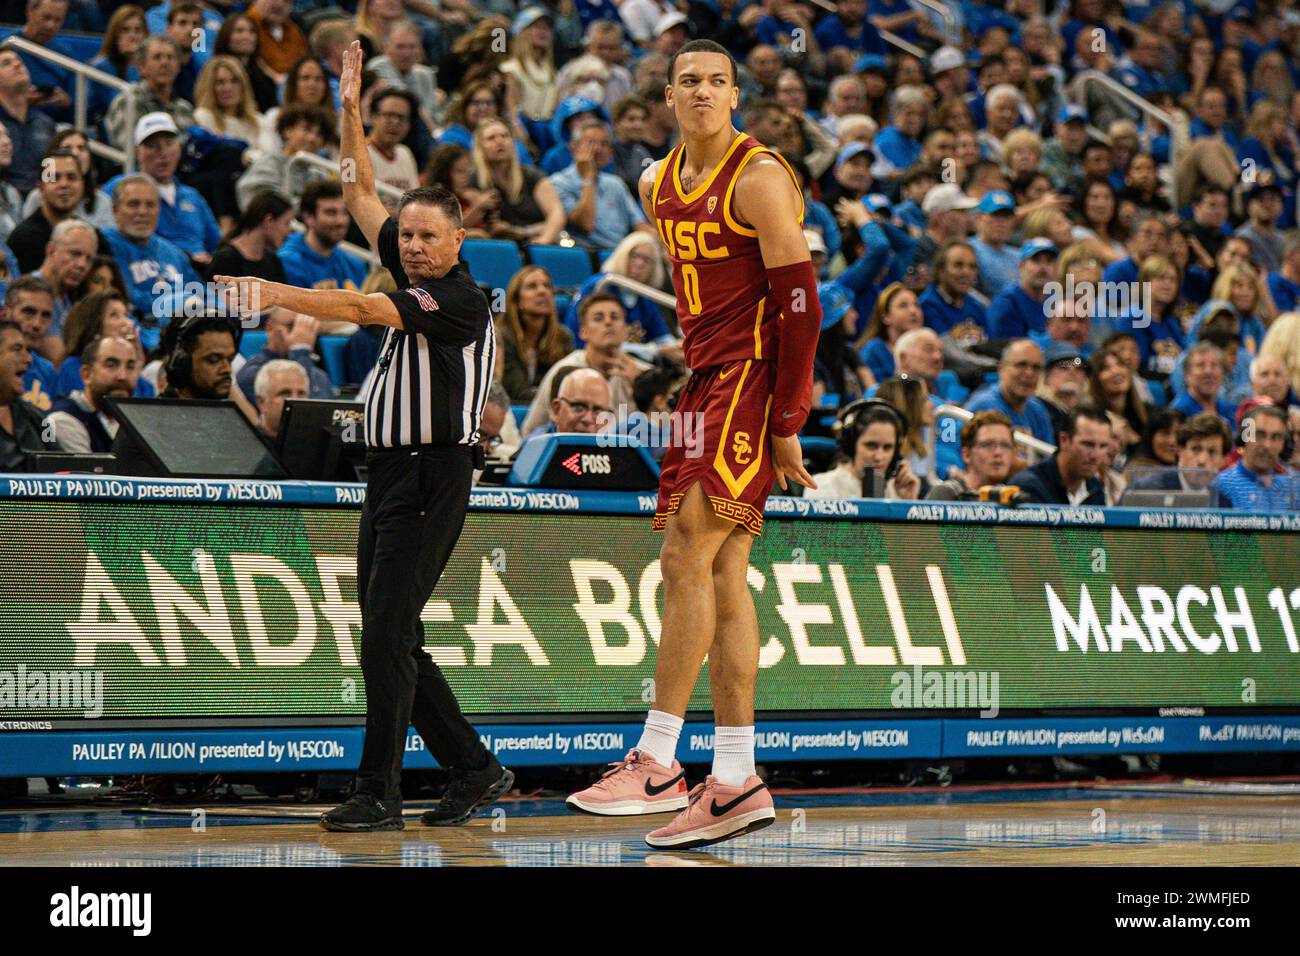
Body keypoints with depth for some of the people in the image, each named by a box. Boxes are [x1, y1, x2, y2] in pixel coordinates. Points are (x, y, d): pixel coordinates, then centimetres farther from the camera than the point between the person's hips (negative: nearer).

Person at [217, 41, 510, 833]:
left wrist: (277, 294, -25)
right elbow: (362, 196, 23)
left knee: (386, 634, -13)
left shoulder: (462, 300, -10)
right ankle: (474, 769, 18)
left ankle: (379, 794, -10)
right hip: (391, 472, 9)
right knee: (392, 640, 9)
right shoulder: (414, 281, 14)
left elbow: (361, 309, -22)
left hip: (431, 477, -9)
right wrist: (351, 112, 19)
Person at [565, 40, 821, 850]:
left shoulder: (760, 179, -10)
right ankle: (736, 782, 5)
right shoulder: (660, 186, 14)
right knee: (722, 577, 4)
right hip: (705, 384, 8)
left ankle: (657, 763, -12)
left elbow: (799, 303, -14)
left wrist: (787, 423, -17)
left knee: (688, 558, -13)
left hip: (754, 382, -8)